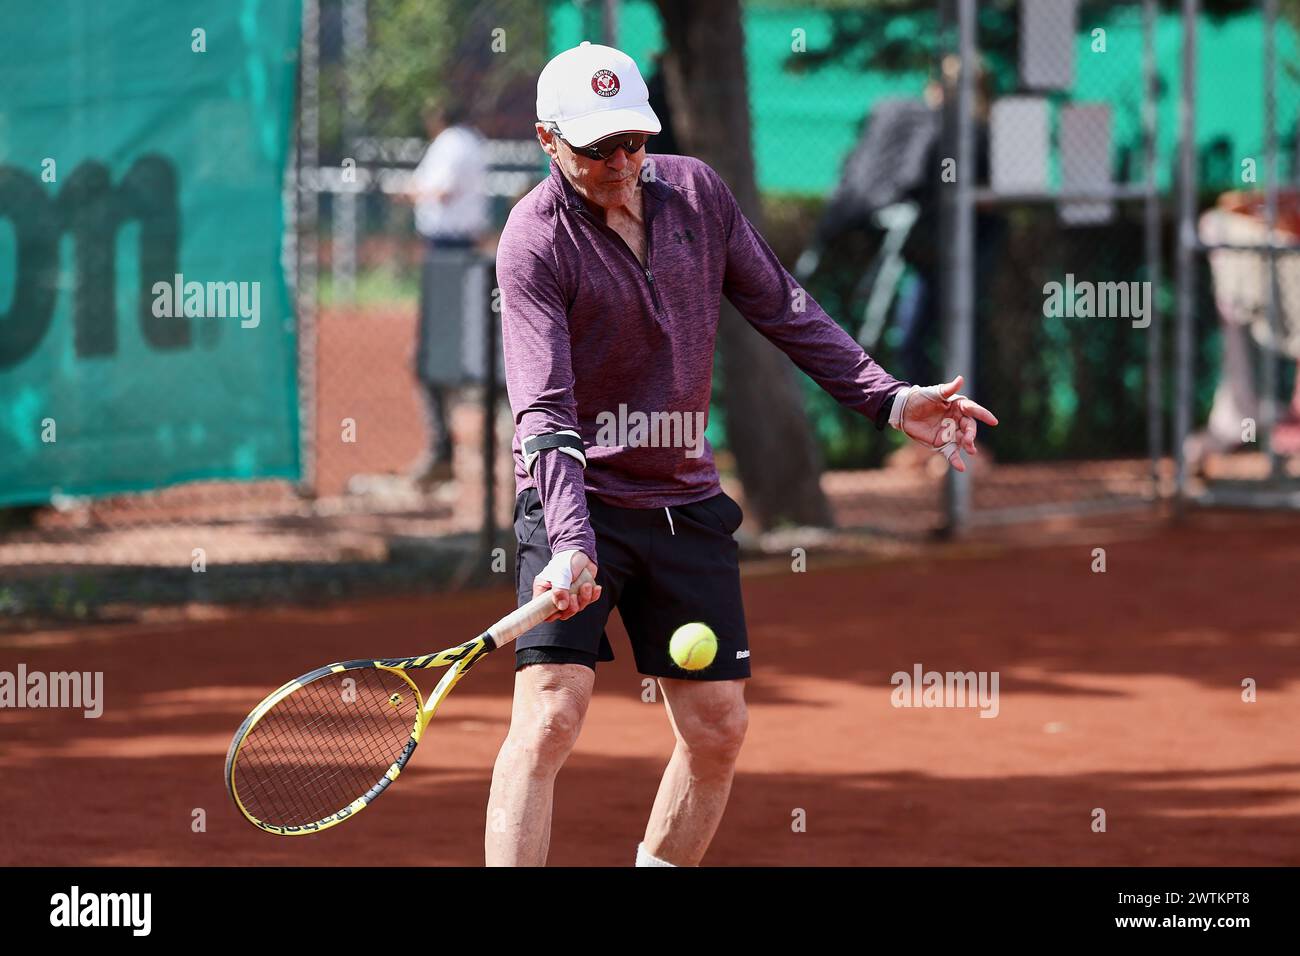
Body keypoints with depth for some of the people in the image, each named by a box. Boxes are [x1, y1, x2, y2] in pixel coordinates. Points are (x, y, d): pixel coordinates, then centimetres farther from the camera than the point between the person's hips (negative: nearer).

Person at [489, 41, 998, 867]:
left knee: (718, 731, 5)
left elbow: (783, 310, 11)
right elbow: (544, 410, -23)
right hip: (579, 498, -6)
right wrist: (571, 544, -35)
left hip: (686, 500, 6)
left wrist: (888, 398, 3)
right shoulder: (536, 241, -15)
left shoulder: (697, 192, 1)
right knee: (550, 716, -18)